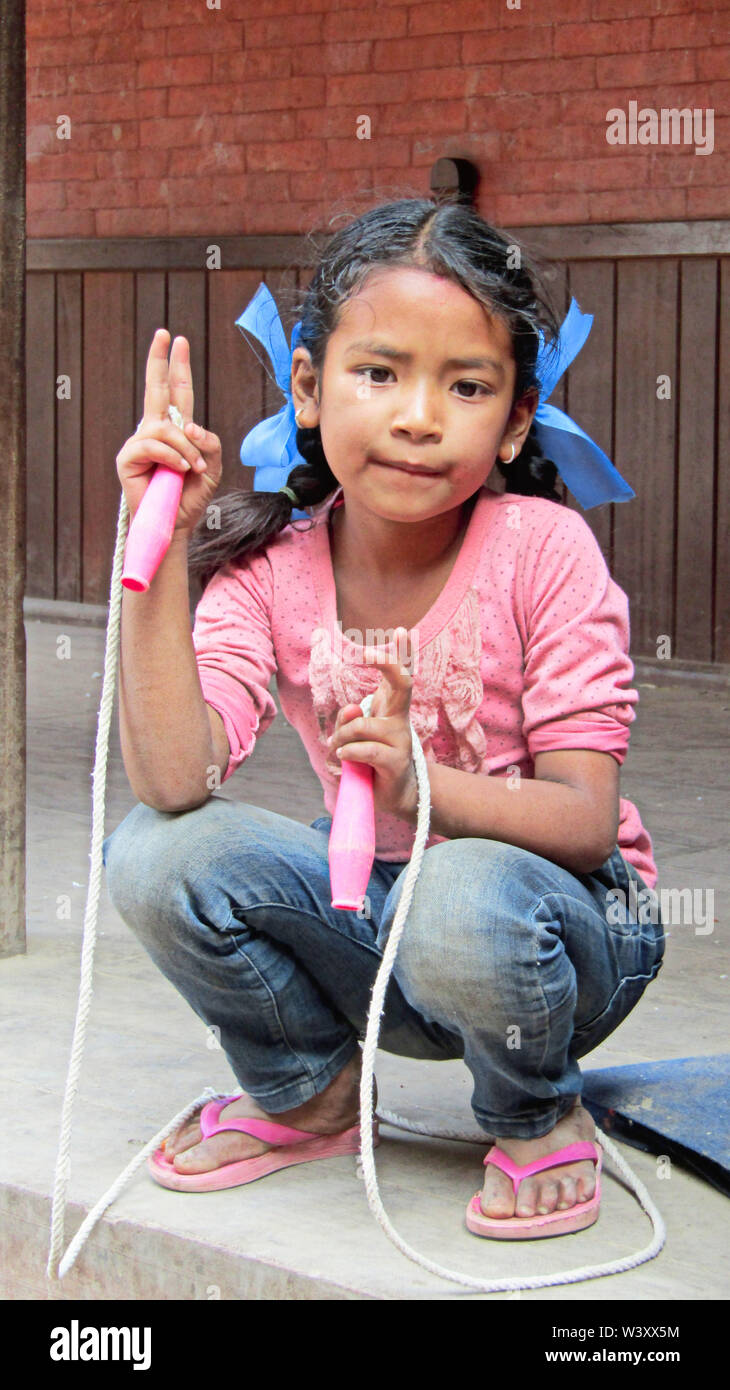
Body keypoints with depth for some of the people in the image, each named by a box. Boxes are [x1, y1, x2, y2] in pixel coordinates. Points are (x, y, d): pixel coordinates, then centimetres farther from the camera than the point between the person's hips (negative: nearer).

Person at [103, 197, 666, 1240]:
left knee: (465, 899, -38)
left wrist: (423, 785, -39)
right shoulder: (269, 568, -10)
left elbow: (586, 820, -20)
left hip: (562, 924, -3)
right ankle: (310, 1095, 9)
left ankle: (540, 1121, -2)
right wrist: (162, 547, -30)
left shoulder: (543, 552, -17)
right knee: (160, 852, -20)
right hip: (371, 917, 4)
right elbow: (175, 781, -24)